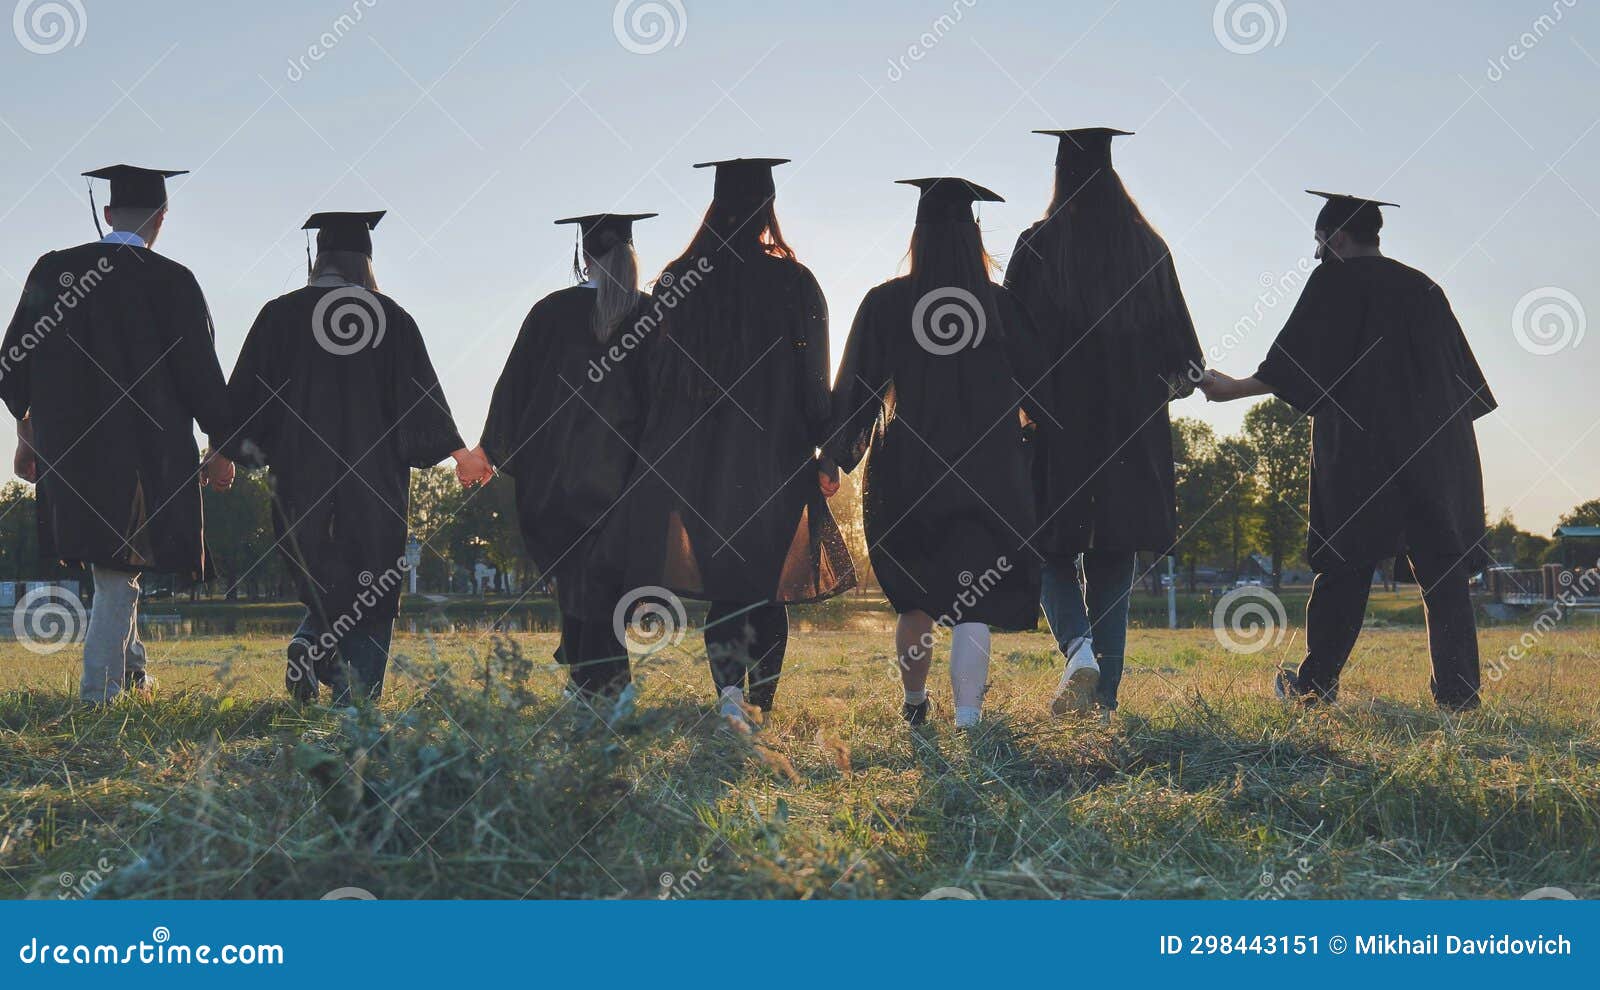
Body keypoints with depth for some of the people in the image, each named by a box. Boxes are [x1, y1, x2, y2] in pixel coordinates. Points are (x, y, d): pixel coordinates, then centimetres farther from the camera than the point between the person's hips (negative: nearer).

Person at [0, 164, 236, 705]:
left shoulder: (51, 270, 3)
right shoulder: (170, 281, -10)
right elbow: (199, 371, -8)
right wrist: (221, 448, 2)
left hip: (66, 448, 4)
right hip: (144, 449, -4)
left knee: (110, 559, 22)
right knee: (118, 568, 2)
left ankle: (130, 668, 27)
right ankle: (101, 692, 2)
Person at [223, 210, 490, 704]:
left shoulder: (279, 315, 3)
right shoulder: (391, 318, -1)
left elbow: (245, 392, 3)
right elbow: (422, 396, 0)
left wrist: (229, 451, 13)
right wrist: (460, 454, 7)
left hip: (300, 474, 2)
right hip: (375, 473, -2)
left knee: (323, 577, 17)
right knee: (369, 580, 5)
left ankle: (310, 644, -11)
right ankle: (358, 697, -1)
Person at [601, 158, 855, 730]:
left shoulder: (678, 281, 1)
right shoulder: (793, 282, -4)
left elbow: (651, 366, 4)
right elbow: (814, 379, -3)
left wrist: (668, 448, 12)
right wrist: (823, 450, 3)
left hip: (698, 452, 1)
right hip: (776, 450, -1)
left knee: (723, 577, 7)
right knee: (766, 577, 12)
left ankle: (729, 690, -14)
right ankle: (761, 701, 16)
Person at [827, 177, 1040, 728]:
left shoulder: (886, 304, -4)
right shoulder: (1003, 307, -1)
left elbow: (857, 387, -1)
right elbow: (1031, 391, 4)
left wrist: (836, 456, 8)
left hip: (905, 471, 1)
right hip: (987, 471, -1)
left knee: (915, 598, 20)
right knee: (972, 604, -3)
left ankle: (914, 705, 35)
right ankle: (967, 718, -19)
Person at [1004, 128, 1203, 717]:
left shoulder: (1037, 246, -5)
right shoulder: (1148, 247, 5)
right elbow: (1175, 333, 11)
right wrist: (1181, 377, 29)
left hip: (1056, 410, -3)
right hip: (1130, 419, 3)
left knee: (1053, 545, 8)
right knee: (1113, 556, 9)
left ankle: (1077, 648, -19)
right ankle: (1104, 696, 8)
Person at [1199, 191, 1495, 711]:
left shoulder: (1333, 282, -2)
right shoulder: (1423, 288, 15)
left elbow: (1295, 364, -8)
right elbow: (1462, 374, 18)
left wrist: (1233, 390, 1)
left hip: (1360, 450, -4)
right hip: (1435, 448, 4)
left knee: (1344, 565, 2)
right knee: (1443, 569, 3)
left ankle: (1317, 680, 6)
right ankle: (1457, 690, -2)